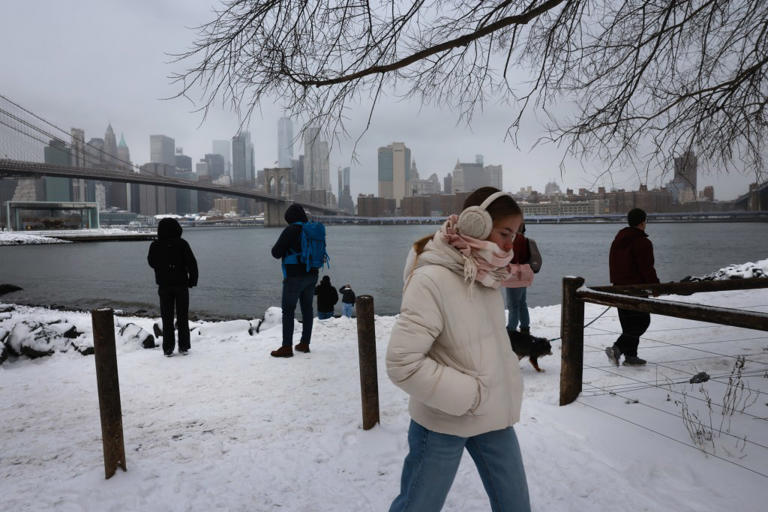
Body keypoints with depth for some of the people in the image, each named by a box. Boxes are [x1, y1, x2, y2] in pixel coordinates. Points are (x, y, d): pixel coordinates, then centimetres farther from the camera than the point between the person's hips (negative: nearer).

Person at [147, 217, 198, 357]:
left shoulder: (155, 246, -3)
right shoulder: (182, 244, -9)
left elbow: (151, 263, 11)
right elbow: (192, 263, -10)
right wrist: (193, 280, 0)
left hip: (164, 286, 1)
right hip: (181, 284, -1)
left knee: (167, 318, 9)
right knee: (183, 316, 9)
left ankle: (168, 348, 10)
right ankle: (184, 347, 11)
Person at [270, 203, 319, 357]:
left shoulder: (291, 230, -14)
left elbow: (276, 253, -12)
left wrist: (282, 247, 7)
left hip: (295, 276, -7)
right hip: (311, 275, 7)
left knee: (288, 310, -1)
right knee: (307, 308, 12)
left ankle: (287, 347, -1)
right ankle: (304, 343, 20)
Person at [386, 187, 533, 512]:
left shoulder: (485, 274, -1)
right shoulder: (431, 280, -25)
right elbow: (402, 363, -27)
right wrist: (469, 394, -21)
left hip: (494, 417, 7)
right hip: (442, 423, -6)